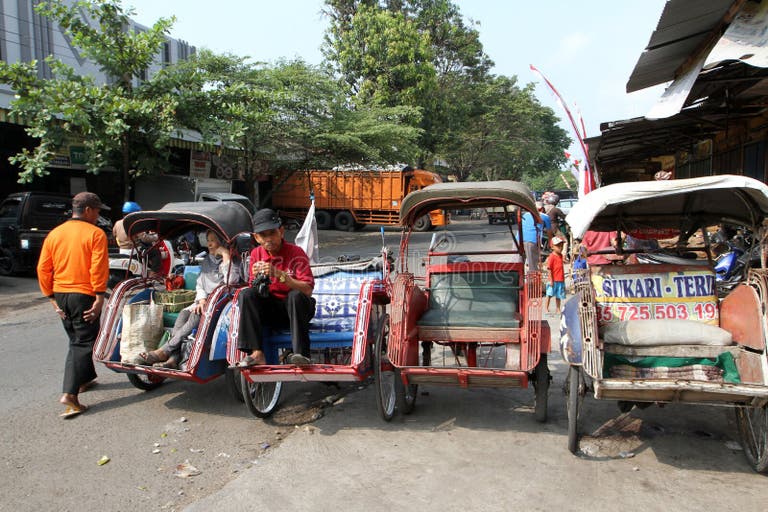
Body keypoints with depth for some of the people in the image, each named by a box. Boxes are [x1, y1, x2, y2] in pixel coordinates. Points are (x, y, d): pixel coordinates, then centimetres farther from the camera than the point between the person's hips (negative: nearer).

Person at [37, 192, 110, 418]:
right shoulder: (95, 233, -9)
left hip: (60, 295, 7)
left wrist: (51, 296, 11)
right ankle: (70, 394, -10)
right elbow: (98, 268, -18)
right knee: (83, 343, -2)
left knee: (76, 339, 22)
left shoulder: (54, 234, 10)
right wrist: (100, 296, -16)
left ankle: (85, 378, 35)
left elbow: (43, 268, 7)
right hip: (83, 295, -7)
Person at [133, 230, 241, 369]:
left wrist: (226, 256, -12)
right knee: (184, 313, -24)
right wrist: (202, 300, -3)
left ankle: (164, 351, -31)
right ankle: (173, 358, -35)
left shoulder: (232, 260, 2)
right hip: (204, 301, 6)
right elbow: (199, 285, 18)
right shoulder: (206, 261, 22)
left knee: (197, 316, -31)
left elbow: (231, 282, -16)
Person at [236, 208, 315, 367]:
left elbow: (307, 290, -23)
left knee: (296, 295, -34)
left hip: (294, 308, -4)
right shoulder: (256, 254, 0)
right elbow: (255, 290, 0)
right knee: (246, 294, -20)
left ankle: (301, 354, -35)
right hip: (270, 311, 4)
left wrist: (279, 274, -32)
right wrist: (257, 277, -21)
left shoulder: (296, 252, -13)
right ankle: (257, 353, -26)